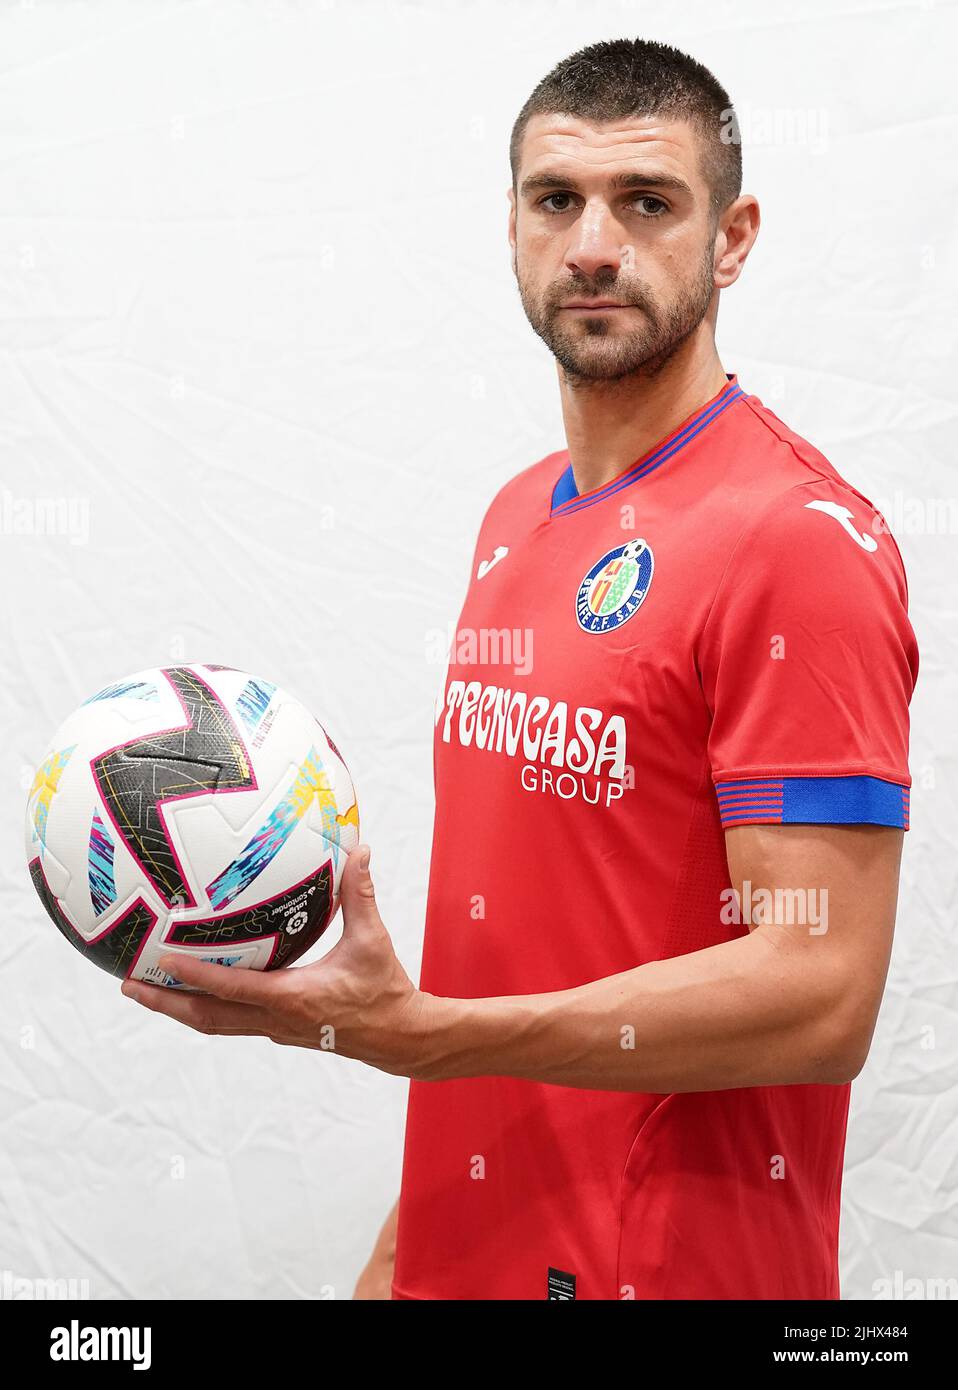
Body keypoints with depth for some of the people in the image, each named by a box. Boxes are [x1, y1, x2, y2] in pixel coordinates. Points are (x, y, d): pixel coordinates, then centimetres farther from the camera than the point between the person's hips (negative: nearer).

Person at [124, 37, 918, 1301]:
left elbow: (818, 1000, -23)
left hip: (679, 1260, -7)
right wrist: (416, 1228, 12)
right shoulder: (519, 517, 8)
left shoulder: (799, 536, -17)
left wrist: (416, 1032, -26)